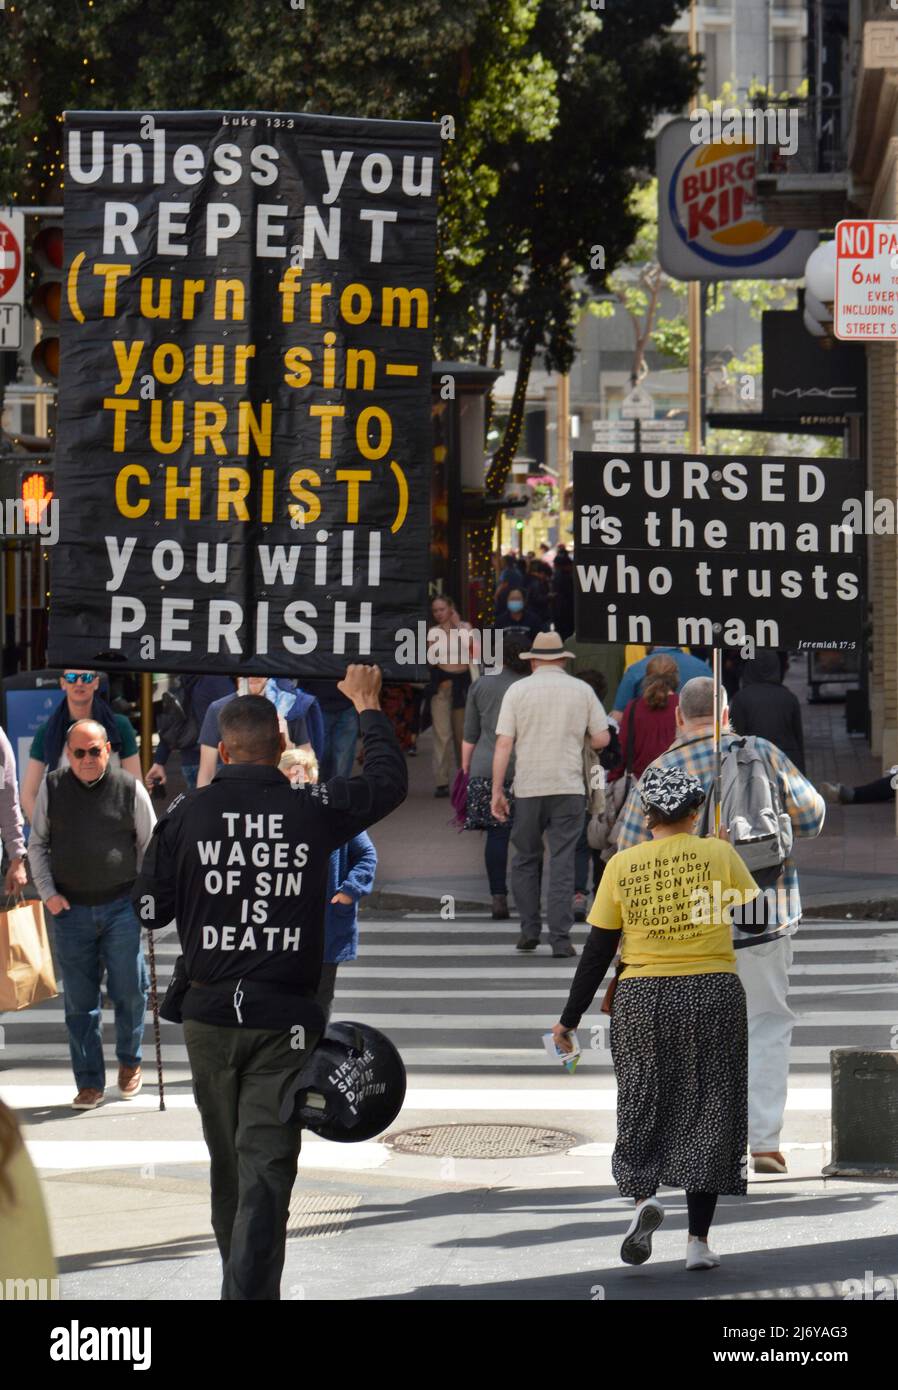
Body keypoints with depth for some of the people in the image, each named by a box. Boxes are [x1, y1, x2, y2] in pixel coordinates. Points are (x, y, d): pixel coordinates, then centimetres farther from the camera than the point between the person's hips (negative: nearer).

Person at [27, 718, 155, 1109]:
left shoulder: (130, 789, -1)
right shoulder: (52, 788, 3)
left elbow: (149, 846, 8)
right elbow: (37, 844, 11)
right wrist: (48, 892, 1)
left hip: (121, 905, -1)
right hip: (70, 909, 1)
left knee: (129, 989, 1)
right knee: (79, 999, 3)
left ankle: (129, 1062, 26)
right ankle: (89, 1082, 10)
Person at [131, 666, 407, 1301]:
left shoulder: (186, 814, -5)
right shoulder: (315, 810, -6)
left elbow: (149, 909, 2)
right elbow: (390, 780, 12)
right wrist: (368, 708, 28)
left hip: (210, 1016, 2)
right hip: (284, 1018, -2)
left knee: (227, 1164, 17)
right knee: (266, 1171, -6)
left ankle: (239, 1282, 32)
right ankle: (252, 1291, -17)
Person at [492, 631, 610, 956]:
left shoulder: (518, 690, 1)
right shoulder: (582, 690, 5)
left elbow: (503, 744, -4)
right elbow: (602, 739, 4)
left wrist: (497, 791, -1)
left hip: (528, 787, 0)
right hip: (568, 788, 0)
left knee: (525, 859, 14)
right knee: (562, 862, 1)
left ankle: (529, 930, 13)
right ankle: (560, 938, -5)